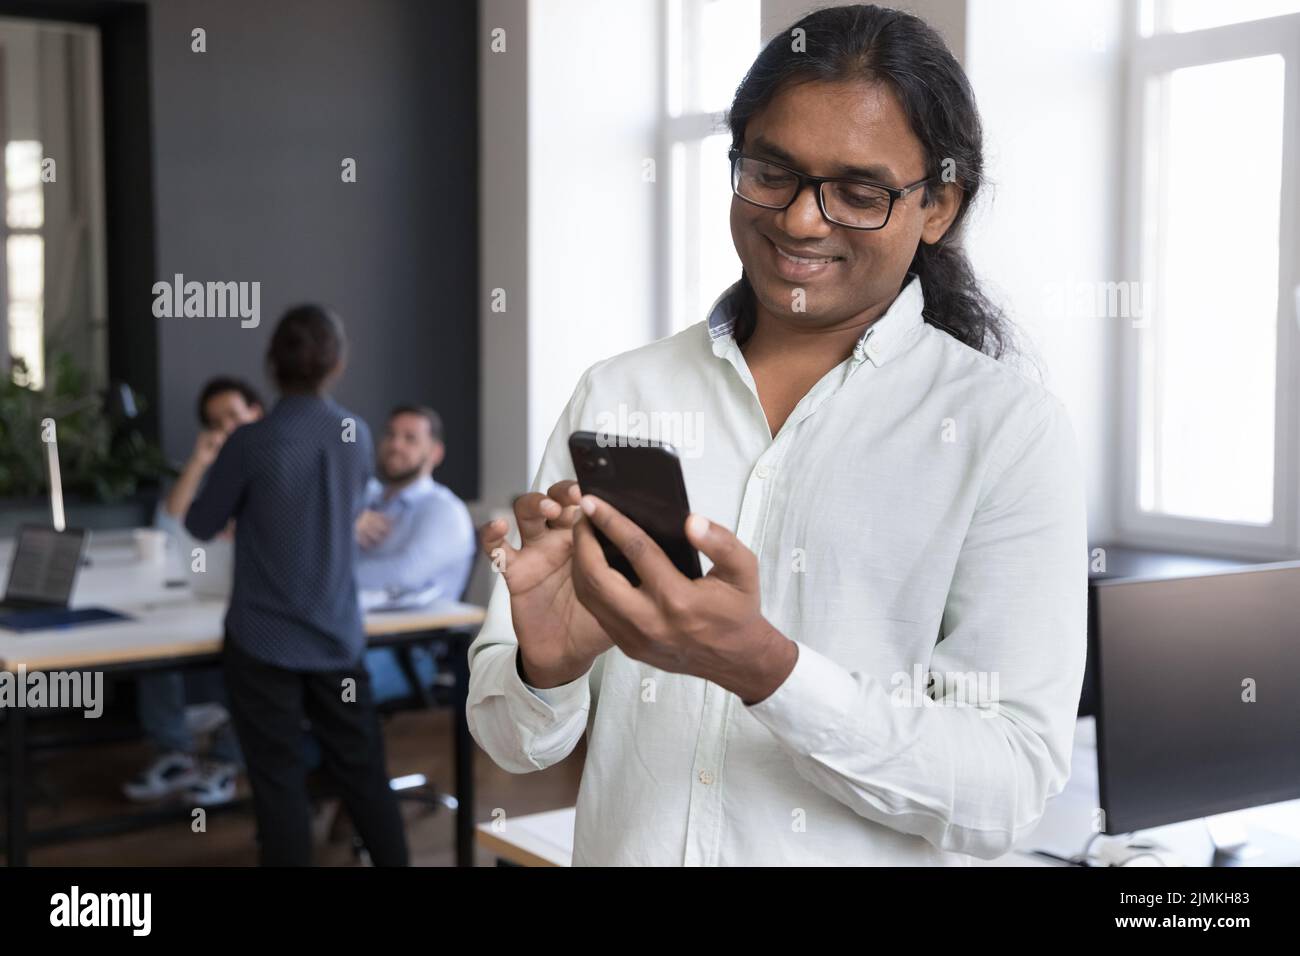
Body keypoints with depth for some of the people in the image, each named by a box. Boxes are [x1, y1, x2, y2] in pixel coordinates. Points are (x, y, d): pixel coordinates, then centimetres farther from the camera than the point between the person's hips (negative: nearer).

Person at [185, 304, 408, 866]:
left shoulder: (251, 443, -15)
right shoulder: (357, 436, -1)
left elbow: (202, 525, -1)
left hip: (264, 640, -4)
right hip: (337, 636, 4)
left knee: (279, 781, 4)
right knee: (362, 772, 13)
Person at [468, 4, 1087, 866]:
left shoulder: (1009, 429, -10)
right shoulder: (613, 395, -2)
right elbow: (513, 743, -1)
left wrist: (761, 666, -28)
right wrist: (547, 667, -21)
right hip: (622, 844, 2)